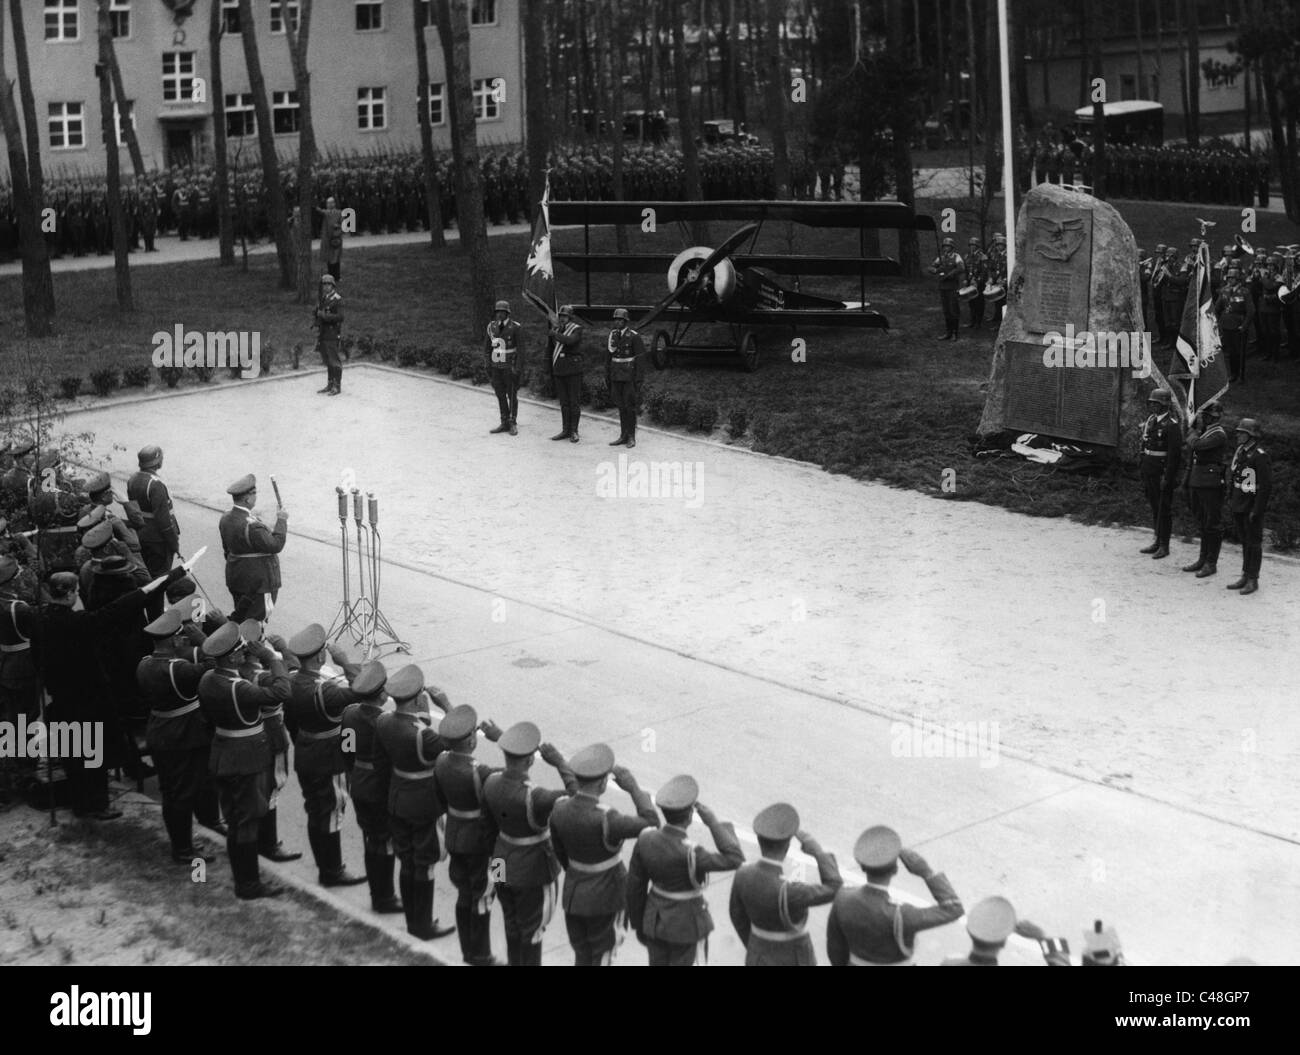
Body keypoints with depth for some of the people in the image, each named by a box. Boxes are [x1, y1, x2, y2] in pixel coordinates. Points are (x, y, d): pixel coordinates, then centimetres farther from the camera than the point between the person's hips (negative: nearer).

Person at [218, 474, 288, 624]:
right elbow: (276, 545, -26)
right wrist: (282, 520, -16)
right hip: (257, 583, -9)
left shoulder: (226, 517, -1)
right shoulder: (251, 526, -31)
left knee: (238, 618, 22)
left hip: (235, 579, 9)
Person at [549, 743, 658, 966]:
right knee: (602, 959, 13)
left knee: (583, 957, 22)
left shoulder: (559, 810, -12)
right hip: (606, 897, -6)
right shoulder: (605, 821, -32)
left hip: (574, 894, 6)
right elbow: (651, 824, -22)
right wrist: (633, 787, -19)